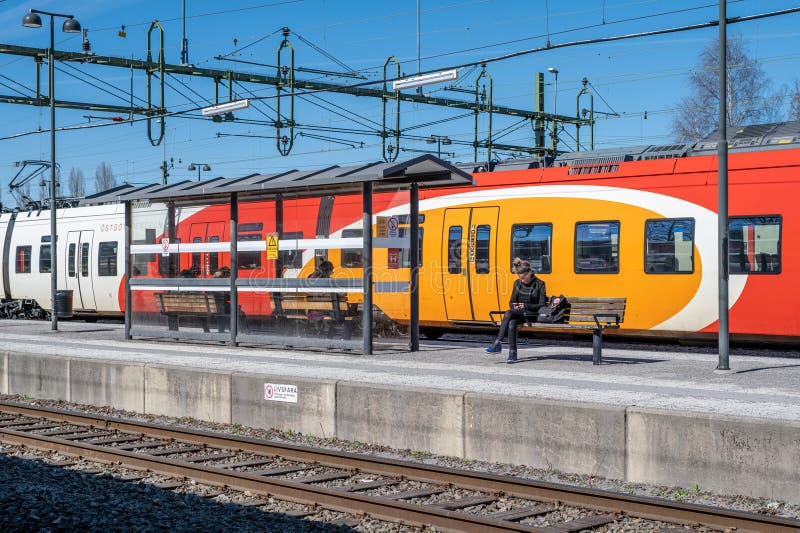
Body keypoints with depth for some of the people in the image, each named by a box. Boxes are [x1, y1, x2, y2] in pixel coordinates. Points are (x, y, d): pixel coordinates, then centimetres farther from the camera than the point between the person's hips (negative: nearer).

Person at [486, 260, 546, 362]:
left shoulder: (539, 284, -1)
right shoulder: (517, 283, 13)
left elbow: (542, 305, -5)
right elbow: (511, 302, 17)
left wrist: (526, 306, -17)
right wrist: (514, 306, -8)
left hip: (533, 314, -5)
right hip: (518, 313, 5)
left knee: (508, 313, -33)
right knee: (511, 324, -34)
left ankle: (498, 343, -37)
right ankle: (512, 353, -37)